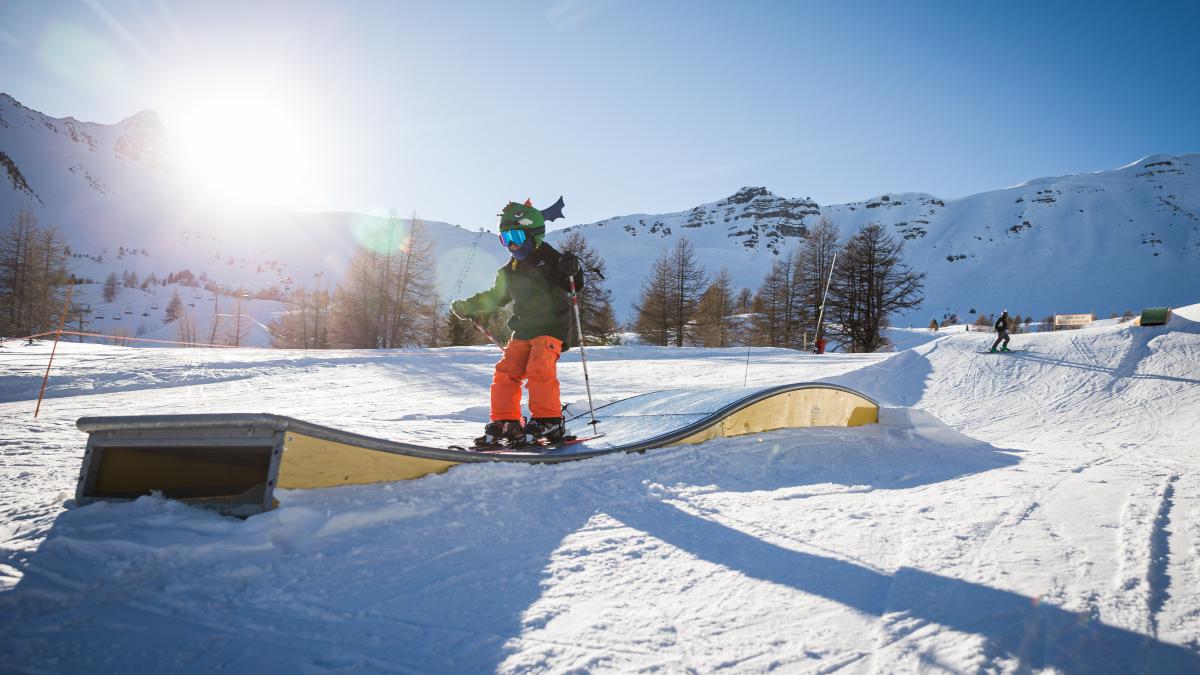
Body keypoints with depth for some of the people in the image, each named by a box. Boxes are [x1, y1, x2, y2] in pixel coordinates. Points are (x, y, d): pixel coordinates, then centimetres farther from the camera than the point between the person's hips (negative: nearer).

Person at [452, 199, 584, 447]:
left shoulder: (550, 259, -5)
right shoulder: (509, 271, 14)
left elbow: (575, 285, -9)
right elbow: (495, 296, 29)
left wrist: (572, 270, -30)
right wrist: (468, 306, 28)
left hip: (551, 327, -7)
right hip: (523, 331, 7)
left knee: (539, 369, -23)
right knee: (505, 372, -1)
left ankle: (549, 421, -15)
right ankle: (505, 422, 6)